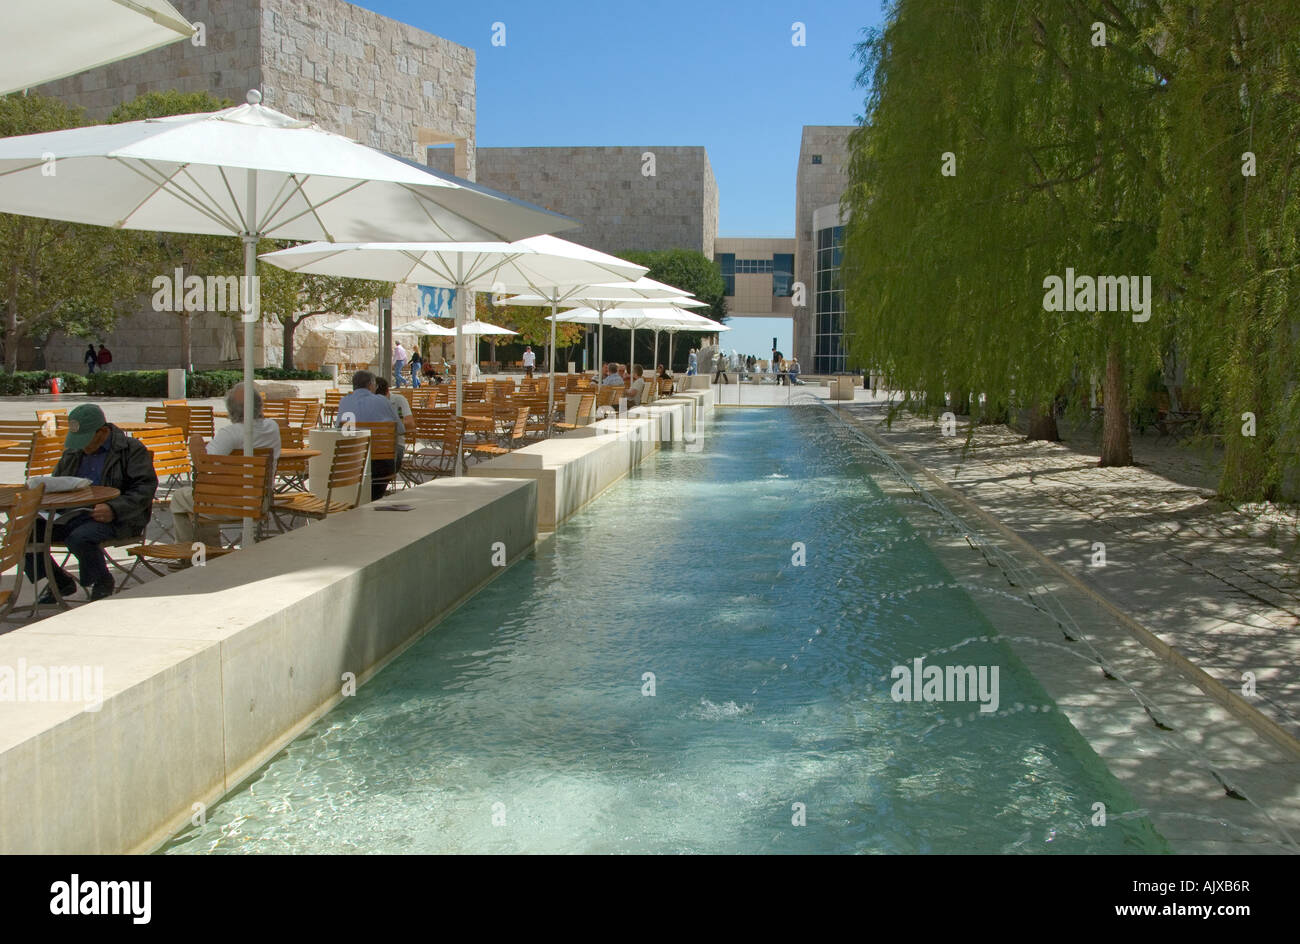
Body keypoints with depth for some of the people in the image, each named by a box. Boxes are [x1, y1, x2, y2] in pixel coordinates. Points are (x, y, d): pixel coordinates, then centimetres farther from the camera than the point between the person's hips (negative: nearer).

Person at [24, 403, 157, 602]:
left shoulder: (132, 450, 1)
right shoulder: (73, 453, 22)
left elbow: (145, 489, -10)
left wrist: (114, 509, -25)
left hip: (119, 519, -7)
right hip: (73, 515, 7)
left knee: (79, 537, -36)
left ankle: (102, 582, -5)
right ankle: (61, 582, 8)